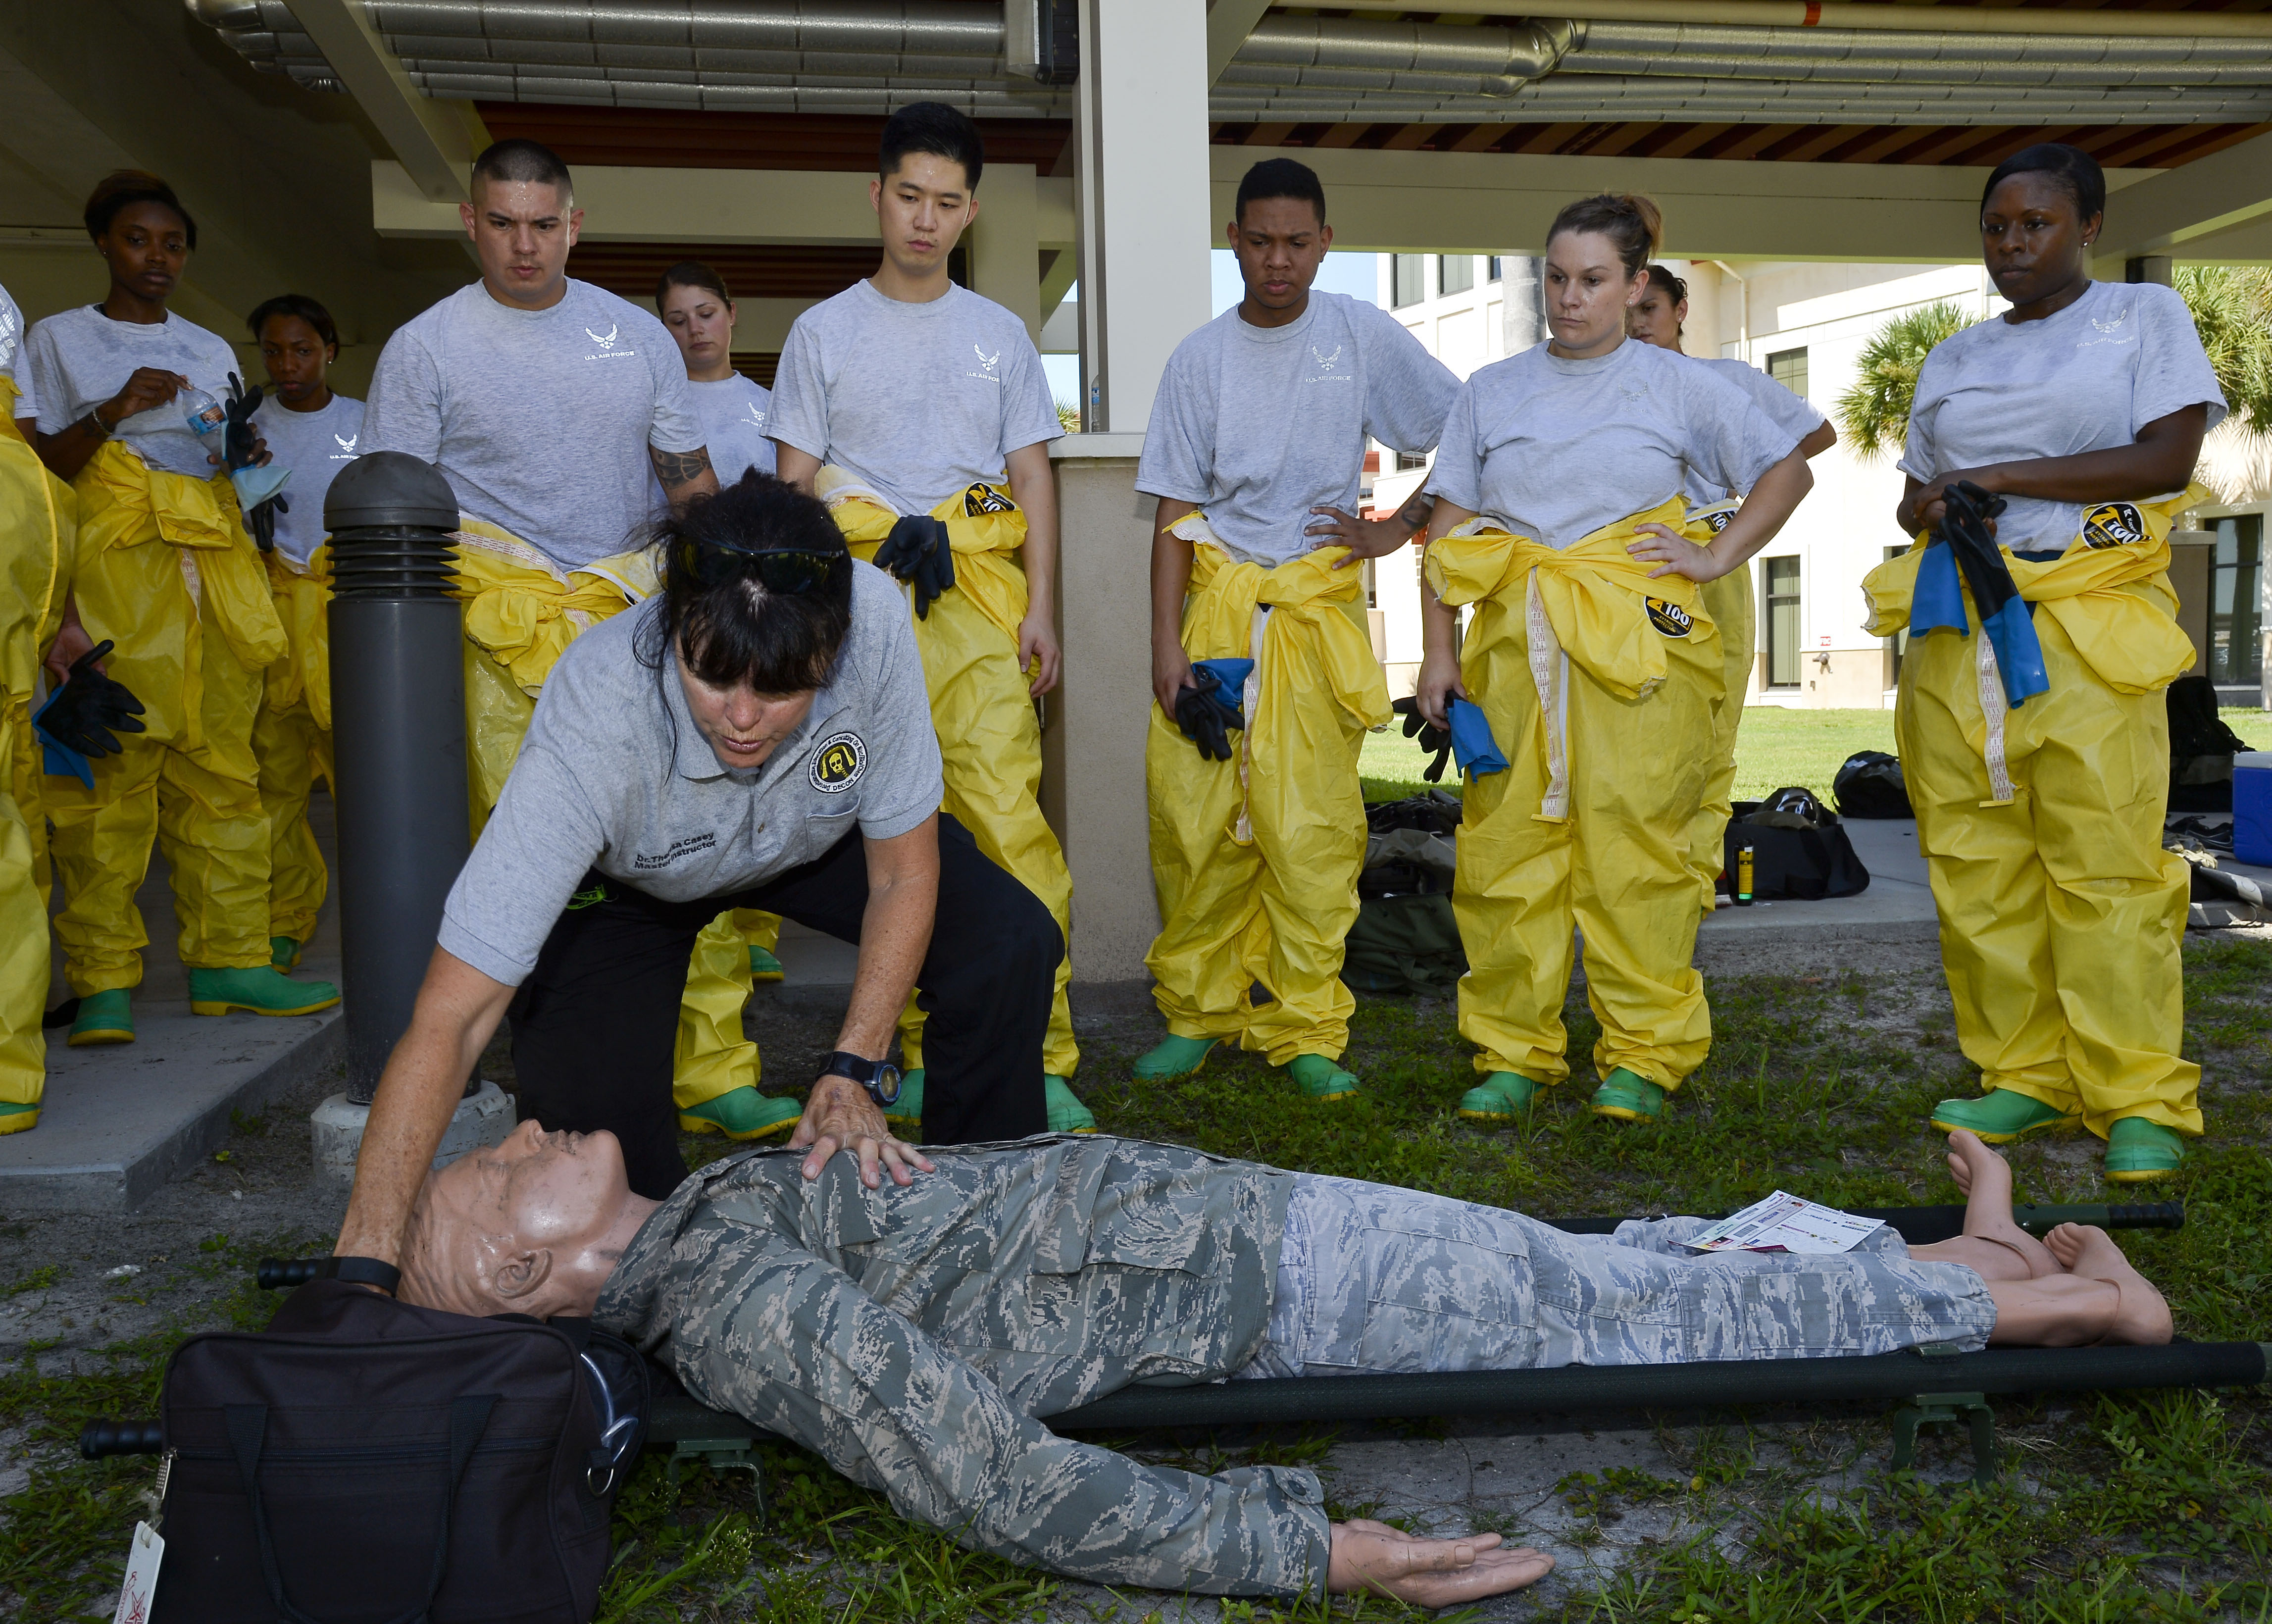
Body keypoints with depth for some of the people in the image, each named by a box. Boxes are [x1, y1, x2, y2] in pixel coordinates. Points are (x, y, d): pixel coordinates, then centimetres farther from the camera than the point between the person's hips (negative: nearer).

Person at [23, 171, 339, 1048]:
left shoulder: (211, 350, 23)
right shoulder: (59, 339, 12)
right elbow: (38, 467, 3)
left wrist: (248, 454, 2)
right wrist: (113, 412, -11)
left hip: (215, 565, 4)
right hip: (114, 570, -4)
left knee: (221, 766, -2)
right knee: (111, 773, -9)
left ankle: (229, 960, 0)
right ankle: (104, 981, -6)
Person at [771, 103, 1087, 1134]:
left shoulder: (1000, 335, 16)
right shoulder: (825, 332, 12)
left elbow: (1032, 479, 13)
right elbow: (794, 485, 10)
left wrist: (1041, 608, 2)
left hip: (980, 595, 0)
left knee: (1004, 810, -13)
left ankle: (1038, 1057, -10)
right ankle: (923, 1056, 9)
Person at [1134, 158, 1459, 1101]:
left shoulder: (1362, 334, 4)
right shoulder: (1202, 357, 8)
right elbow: (1176, 510, 6)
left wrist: (1400, 528, 1)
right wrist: (1167, 643, -3)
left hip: (1319, 598, -2)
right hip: (1216, 596, 2)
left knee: (1311, 826, -7)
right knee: (1193, 816, -2)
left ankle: (1305, 1031, 3)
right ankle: (1197, 1013, 13)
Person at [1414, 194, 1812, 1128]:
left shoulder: (1678, 386, 9)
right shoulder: (1492, 391, 14)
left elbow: (1787, 469, 16)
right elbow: (1449, 529, 11)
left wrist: (1719, 559, 3)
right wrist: (1439, 652, 3)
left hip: (1637, 639, -2)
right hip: (1514, 640, 2)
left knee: (1635, 841, -4)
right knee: (1507, 842, -1)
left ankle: (1646, 1052, 8)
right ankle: (1513, 1051, 9)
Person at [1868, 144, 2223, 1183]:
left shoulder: (2145, 316, 10)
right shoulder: (1953, 362, 22)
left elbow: (2167, 456, -4)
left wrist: (2000, 478, -8)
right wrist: (1928, 507, 1)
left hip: (2087, 627, -4)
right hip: (1956, 631, 5)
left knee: (2108, 868, -10)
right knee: (1976, 866, 0)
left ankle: (2142, 1103, -4)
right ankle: (2026, 1078, 9)